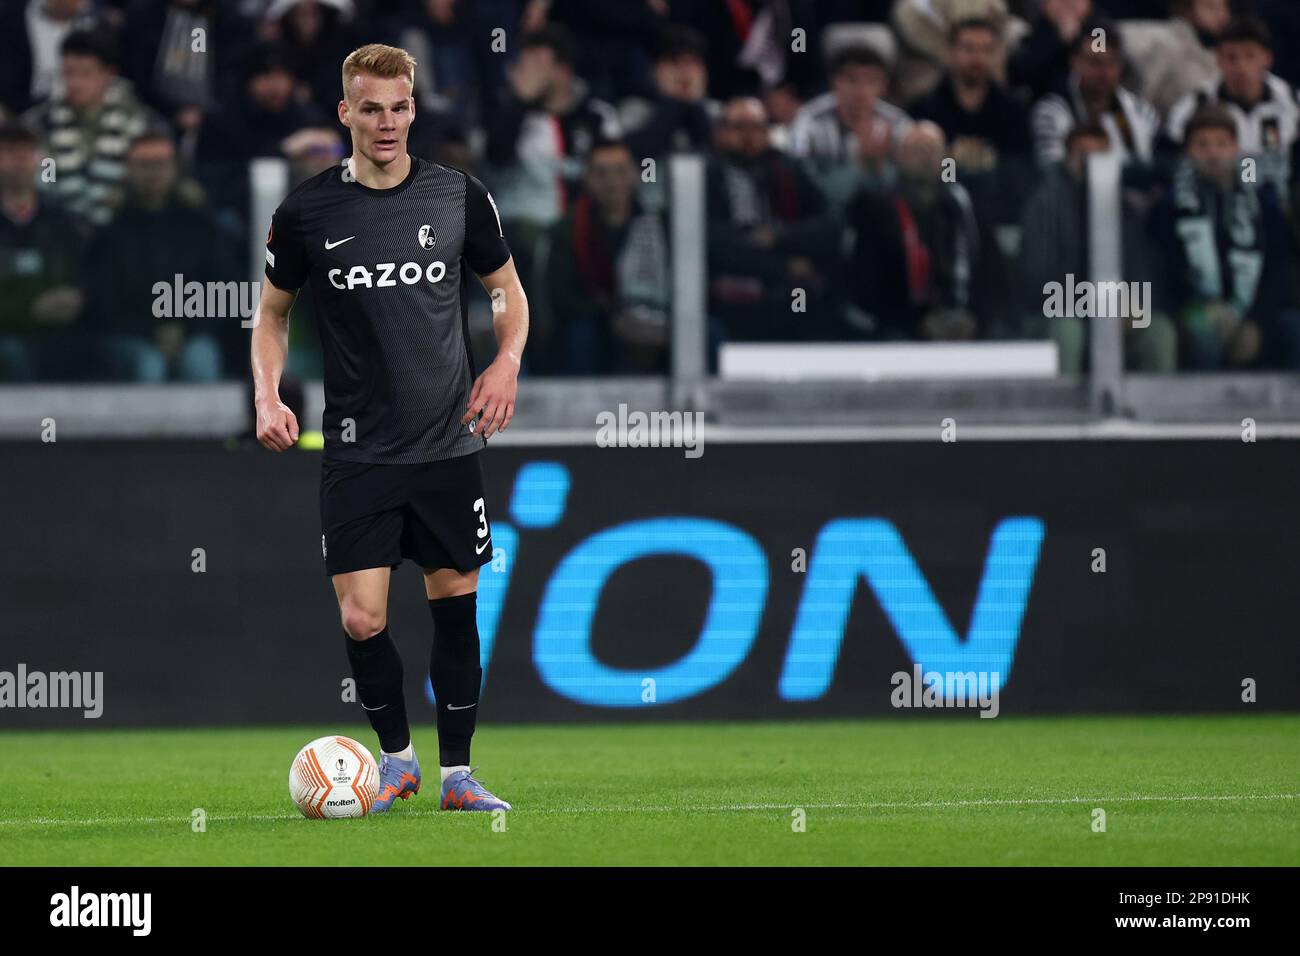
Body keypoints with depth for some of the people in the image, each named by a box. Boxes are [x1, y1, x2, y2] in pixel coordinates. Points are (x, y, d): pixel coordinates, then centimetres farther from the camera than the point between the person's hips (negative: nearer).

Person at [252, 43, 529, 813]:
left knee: (456, 606, 5)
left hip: (449, 446, 1)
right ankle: (397, 757, 16)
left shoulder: (459, 197, -1)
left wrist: (507, 361, -5)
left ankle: (457, 772, 17)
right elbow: (274, 312, 11)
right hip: (358, 453, -1)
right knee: (362, 621, -8)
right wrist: (268, 395, -5)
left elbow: (509, 289, 13)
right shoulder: (307, 213, -3)